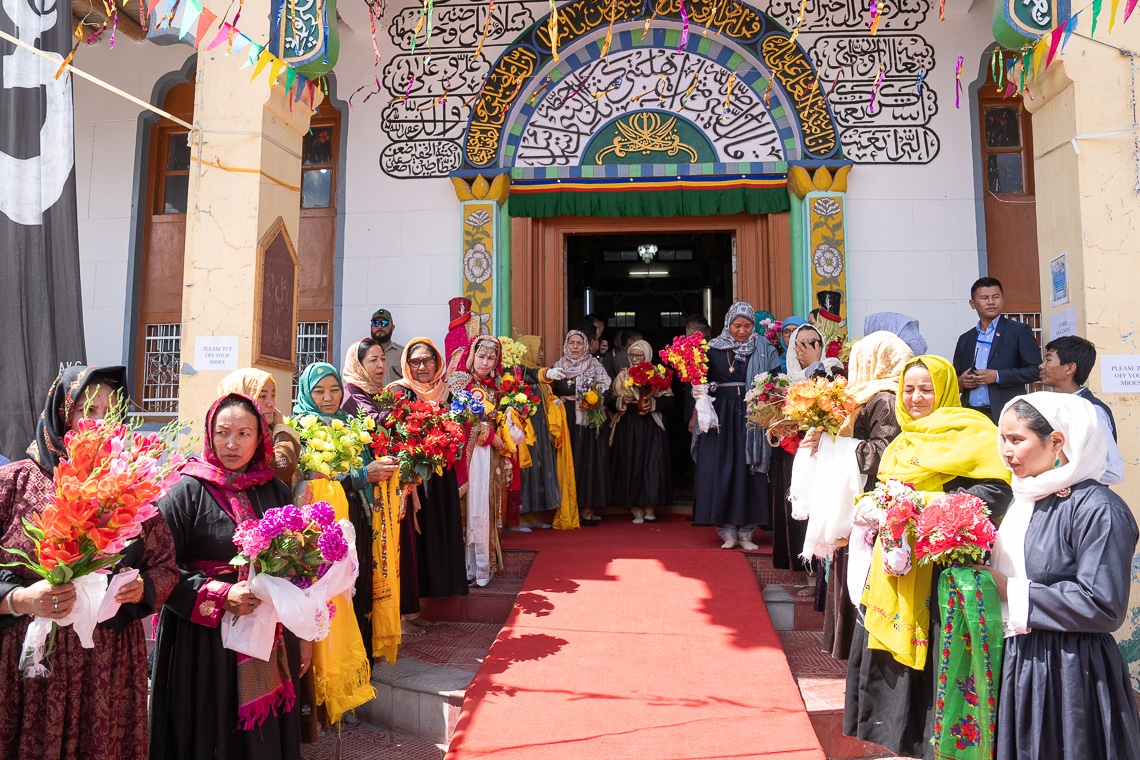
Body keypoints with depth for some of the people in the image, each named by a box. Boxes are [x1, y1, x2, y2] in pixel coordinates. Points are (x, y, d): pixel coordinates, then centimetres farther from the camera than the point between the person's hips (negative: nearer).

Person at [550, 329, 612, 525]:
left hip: (589, 423, -1)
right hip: (566, 423, 1)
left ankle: (587, 509, 2)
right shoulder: (557, 367, 11)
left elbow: (605, 393, 0)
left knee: (588, 462, -2)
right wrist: (564, 400, -8)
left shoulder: (595, 366, 6)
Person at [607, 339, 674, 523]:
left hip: (651, 428, -2)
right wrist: (621, 401, -11)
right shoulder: (623, 376, 11)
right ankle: (636, 508, 5)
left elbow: (669, 400, -1)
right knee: (630, 466, -1)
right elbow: (609, 401, 7)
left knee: (652, 464, -8)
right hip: (628, 428, 2)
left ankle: (650, 506, 1)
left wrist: (653, 403, -17)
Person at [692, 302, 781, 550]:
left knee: (749, 471, 2)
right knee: (721, 471, -1)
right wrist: (701, 391, -15)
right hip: (721, 416, 0)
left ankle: (746, 531, 12)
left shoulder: (763, 348, 5)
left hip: (751, 416, 0)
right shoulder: (713, 348, 5)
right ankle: (727, 530, 9)